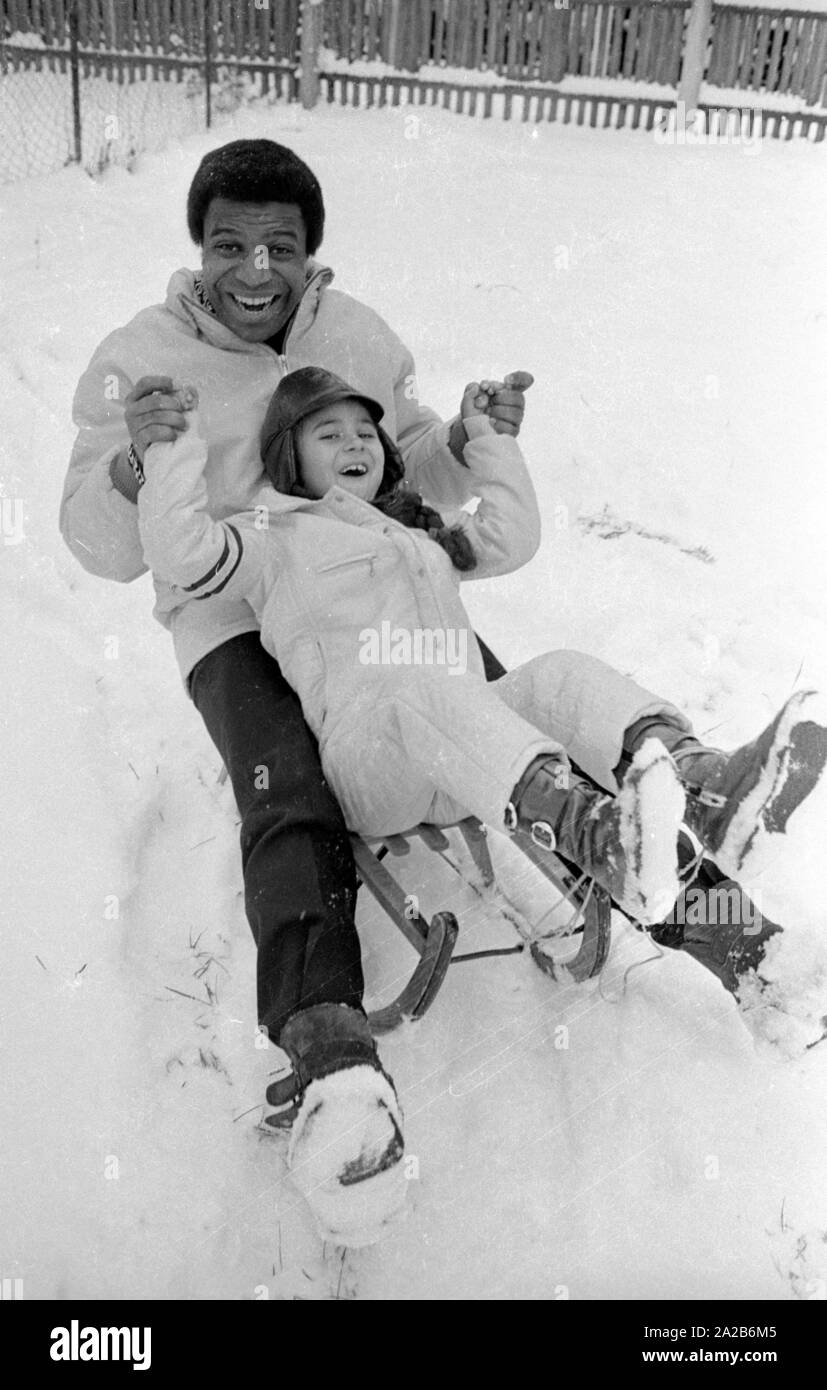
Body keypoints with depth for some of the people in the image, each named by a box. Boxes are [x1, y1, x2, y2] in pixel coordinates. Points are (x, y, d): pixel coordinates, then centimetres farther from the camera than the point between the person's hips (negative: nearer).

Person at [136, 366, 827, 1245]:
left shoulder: (422, 539, 38)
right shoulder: (273, 538, 18)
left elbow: (511, 536, 39)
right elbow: (180, 552, 2)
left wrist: (486, 439, 39)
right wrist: (178, 445, 0)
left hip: (472, 767, 6)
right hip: (368, 761, -5)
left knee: (564, 676, -23)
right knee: (426, 698, -39)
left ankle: (713, 792, -53)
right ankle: (596, 834, -68)